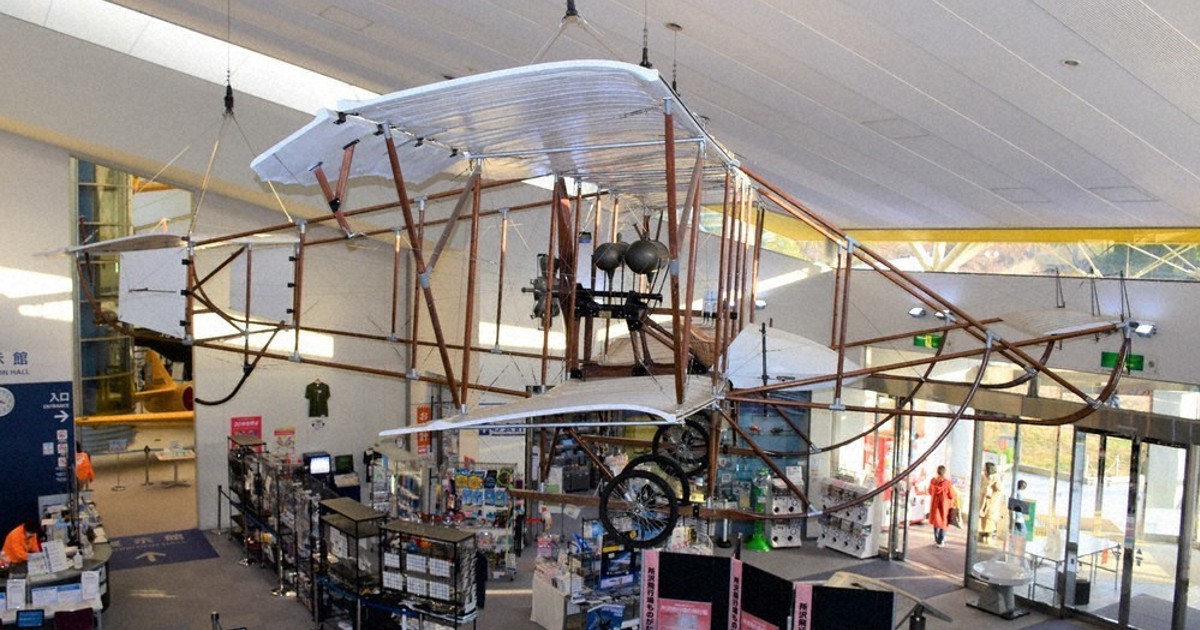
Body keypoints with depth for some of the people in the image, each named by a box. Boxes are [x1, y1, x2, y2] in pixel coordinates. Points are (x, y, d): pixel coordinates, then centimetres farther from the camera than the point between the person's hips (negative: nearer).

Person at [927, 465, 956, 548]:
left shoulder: (933, 481, -10)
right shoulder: (948, 483, -23)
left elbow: (930, 492, 4)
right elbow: (952, 496, -15)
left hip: (935, 504, 4)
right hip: (945, 505, -4)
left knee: (936, 520, 21)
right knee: (943, 522, 9)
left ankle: (937, 538, 34)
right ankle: (941, 541, 9)